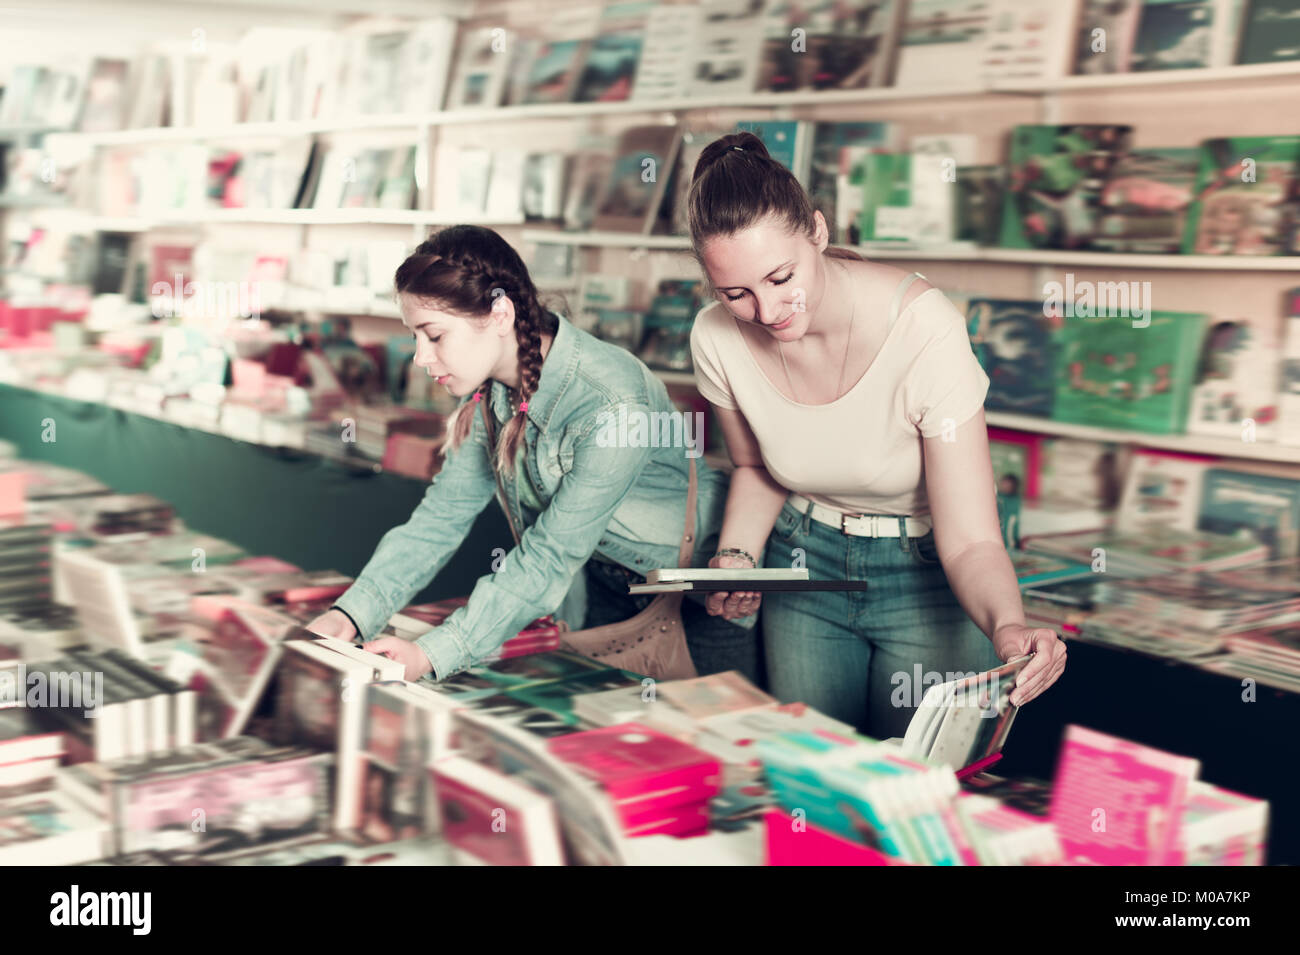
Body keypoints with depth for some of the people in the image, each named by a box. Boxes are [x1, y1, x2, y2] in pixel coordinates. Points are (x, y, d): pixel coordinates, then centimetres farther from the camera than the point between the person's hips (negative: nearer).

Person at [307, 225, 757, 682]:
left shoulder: (613, 405, -35)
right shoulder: (489, 390, -11)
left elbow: (551, 557, -33)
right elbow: (442, 515, -9)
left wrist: (433, 653, -37)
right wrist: (352, 613, -22)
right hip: (601, 585, 6)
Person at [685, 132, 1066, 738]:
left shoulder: (923, 329, -30)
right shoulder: (718, 339, -18)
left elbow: (970, 543, -30)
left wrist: (1007, 625, -50)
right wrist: (736, 559, -15)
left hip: (926, 571, -3)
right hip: (807, 563, 3)